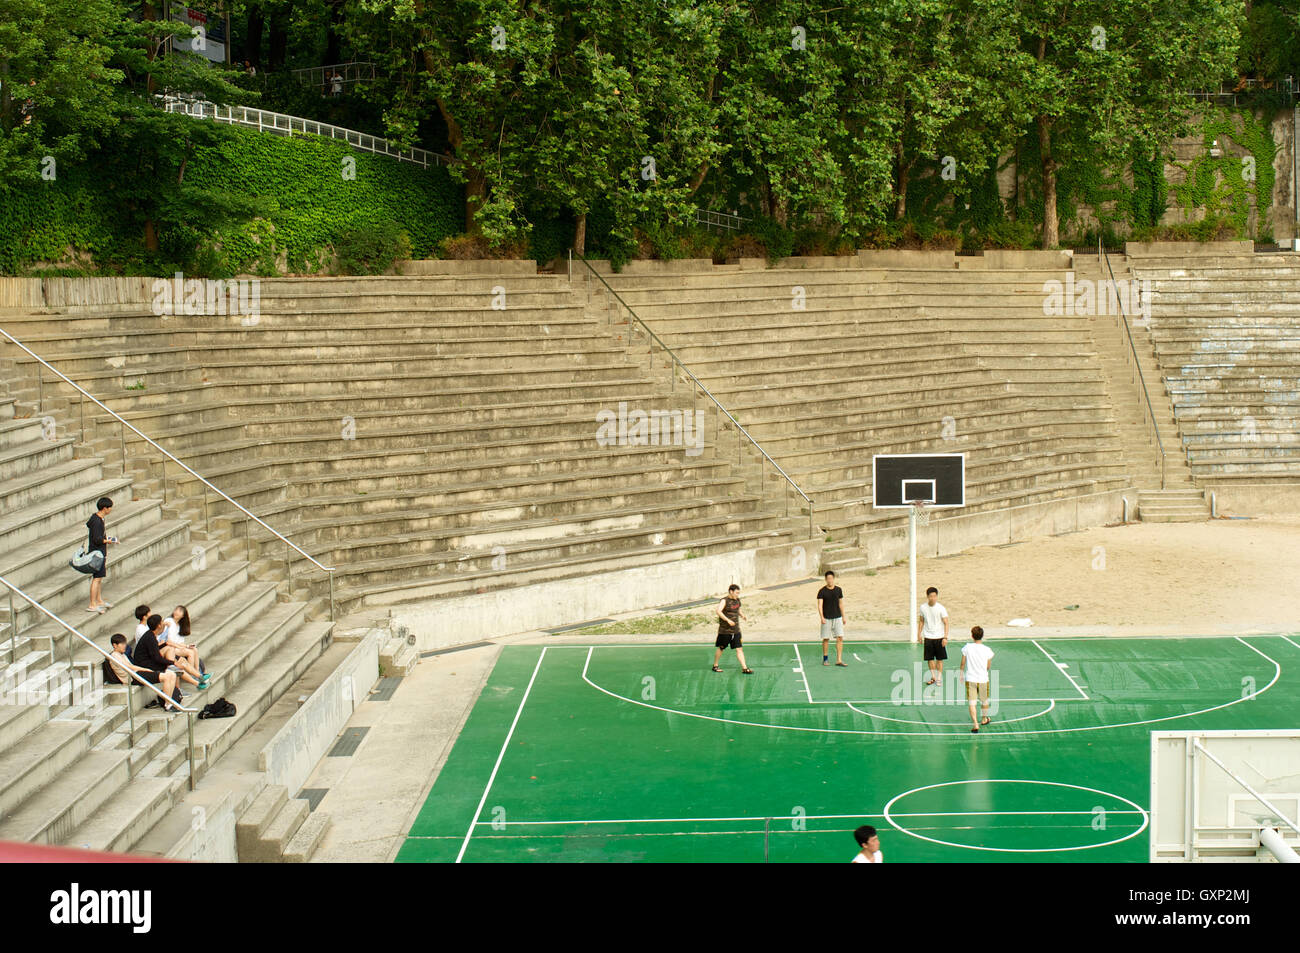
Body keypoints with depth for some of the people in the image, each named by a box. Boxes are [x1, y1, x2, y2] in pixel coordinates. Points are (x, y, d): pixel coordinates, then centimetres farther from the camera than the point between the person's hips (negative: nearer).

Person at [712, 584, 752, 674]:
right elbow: (718, 611, -27)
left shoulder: (737, 600, 9)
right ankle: (715, 666, 26)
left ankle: (744, 668, -5)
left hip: (736, 630, 5)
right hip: (725, 630, -5)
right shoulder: (724, 601, -12)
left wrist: (743, 616, 7)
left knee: (739, 649, -2)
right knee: (721, 648, 10)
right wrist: (728, 620, -34)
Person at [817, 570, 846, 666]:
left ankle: (839, 660, -4)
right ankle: (825, 659, 18)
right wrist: (822, 617, -24)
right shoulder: (822, 591, -6)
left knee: (840, 638, -5)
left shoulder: (838, 590, 5)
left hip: (837, 618, 3)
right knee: (826, 639, 3)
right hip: (826, 619, -3)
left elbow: (841, 604, 13)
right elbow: (819, 605, -12)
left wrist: (843, 617, 13)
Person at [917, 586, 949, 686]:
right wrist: (919, 633, 8)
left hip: (939, 637, -3)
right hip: (928, 637, 3)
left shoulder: (941, 608, -11)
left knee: (940, 659, 2)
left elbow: (946, 623, -9)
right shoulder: (923, 607, -1)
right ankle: (933, 677, 23)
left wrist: (945, 637, -15)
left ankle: (939, 678, 13)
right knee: (929, 658, 7)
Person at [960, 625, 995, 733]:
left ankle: (975, 725, -12)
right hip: (983, 679, 1)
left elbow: (963, 664, 1)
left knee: (972, 703, -1)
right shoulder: (987, 650, -10)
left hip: (970, 679, -1)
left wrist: (961, 674, 18)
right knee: (985, 701, 24)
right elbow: (988, 667, 1)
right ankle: (984, 719, 43)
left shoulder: (967, 647, -9)